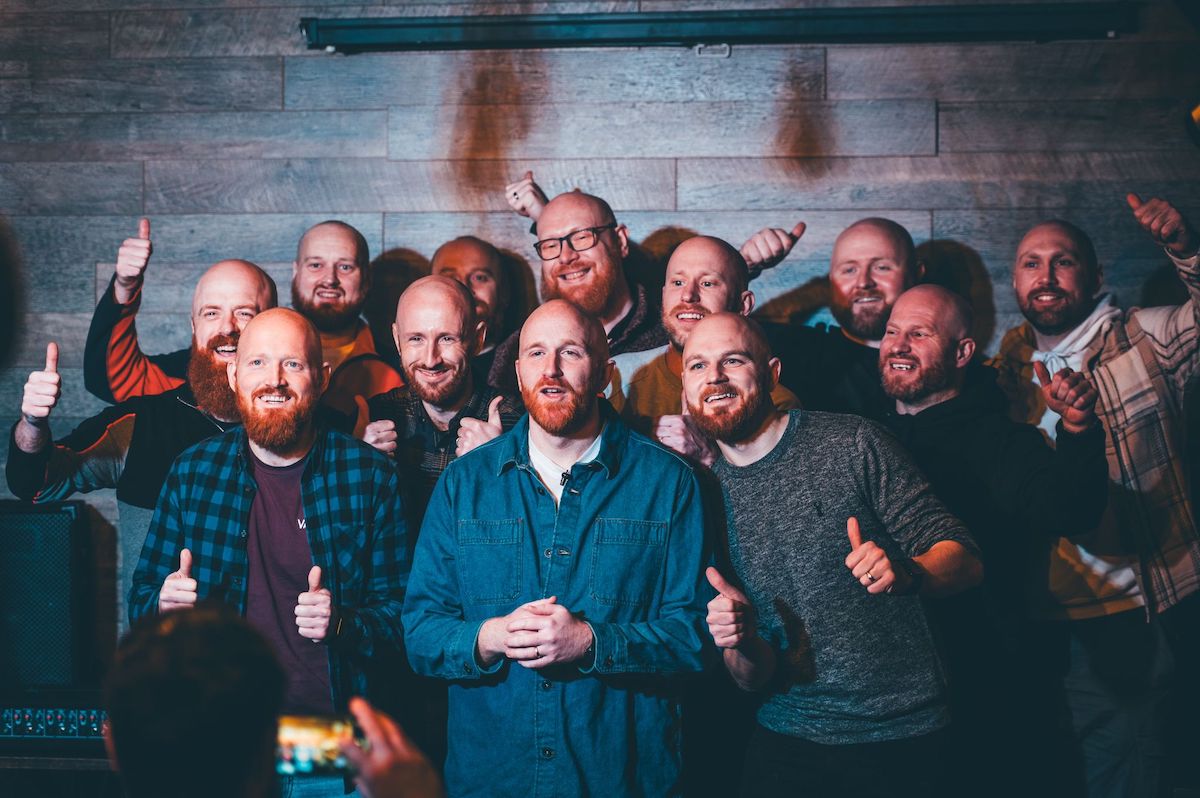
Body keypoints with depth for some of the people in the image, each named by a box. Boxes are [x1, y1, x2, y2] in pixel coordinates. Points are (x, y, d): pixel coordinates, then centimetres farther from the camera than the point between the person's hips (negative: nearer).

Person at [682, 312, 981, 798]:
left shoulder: (850, 444, -7)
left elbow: (965, 561, -7)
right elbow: (753, 680, 5)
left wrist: (906, 572, -28)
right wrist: (742, 645, -18)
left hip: (901, 739, -3)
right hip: (788, 744, 3)